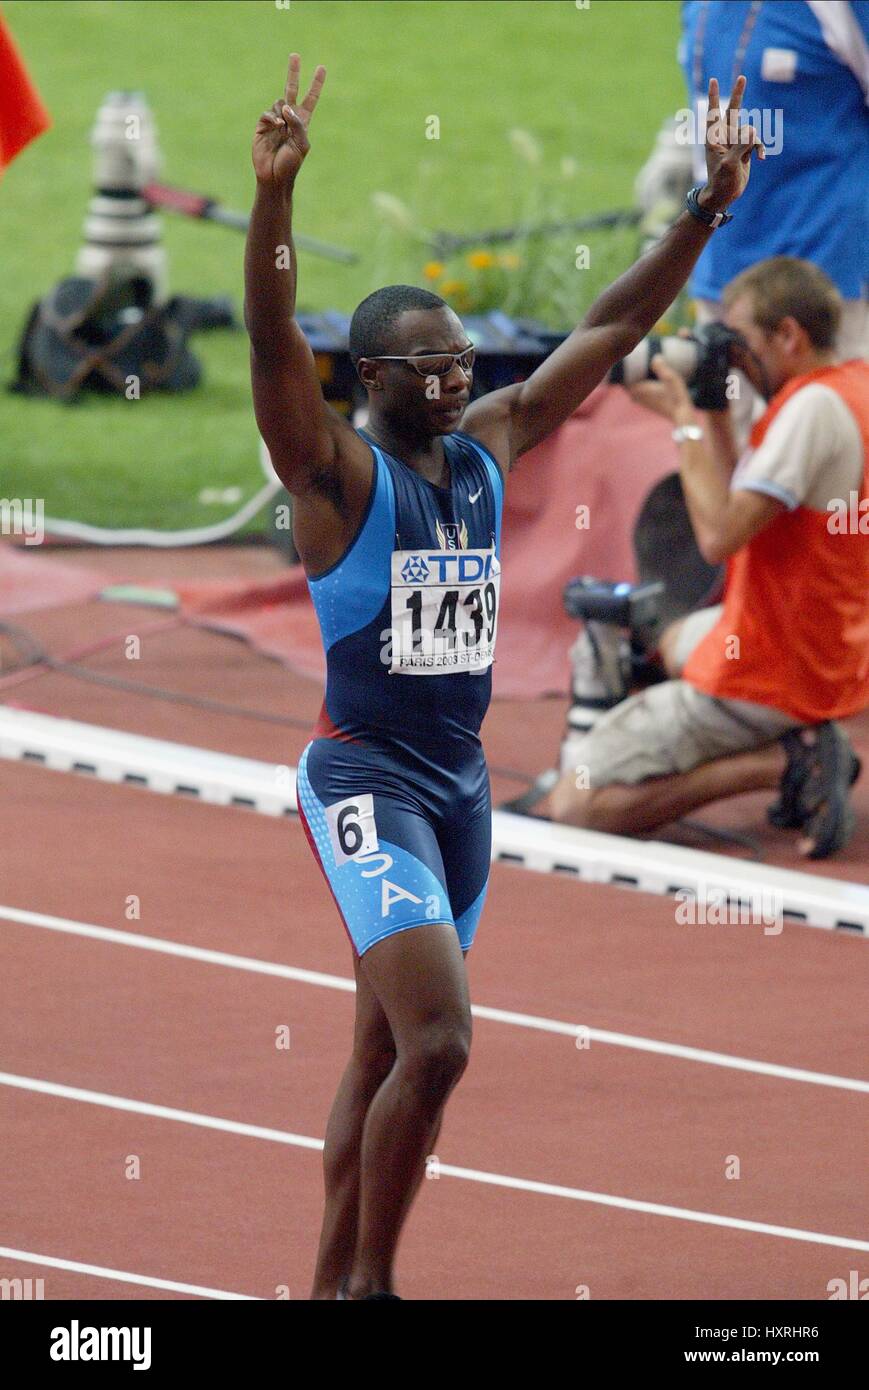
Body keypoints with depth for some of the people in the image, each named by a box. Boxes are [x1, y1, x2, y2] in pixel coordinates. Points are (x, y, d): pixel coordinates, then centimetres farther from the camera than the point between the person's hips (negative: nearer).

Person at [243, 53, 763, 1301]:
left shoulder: (491, 448, 8)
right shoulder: (336, 472, -10)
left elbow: (611, 329, 10)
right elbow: (272, 341, -26)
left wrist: (710, 209, 2)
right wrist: (274, 196, -42)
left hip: (461, 779, 7)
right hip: (367, 779, -7)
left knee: (384, 1054, 13)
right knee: (437, 1039, -19)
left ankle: (331, 1285, 22)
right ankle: (369, 1283, -7)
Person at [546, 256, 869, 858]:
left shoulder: (813, 406, -22)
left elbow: (719, 536, -27)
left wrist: (687, 422, -17)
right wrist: (716, 420, 5)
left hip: (766, 679, -10)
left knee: (574, 804, -11)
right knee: (678, 640, 42)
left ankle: (784, 761, -12)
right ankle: (802, 744, 13)